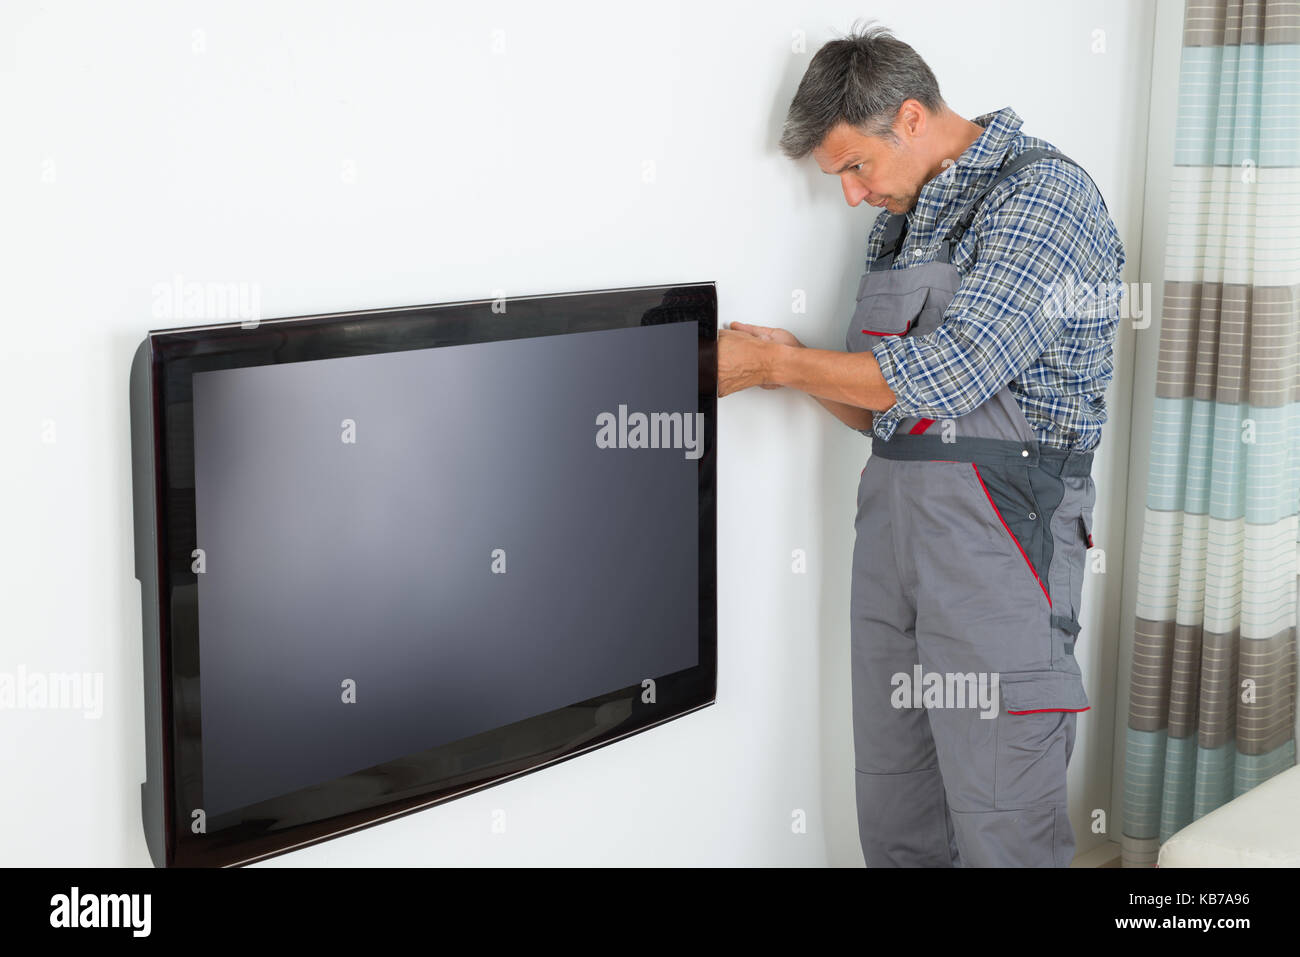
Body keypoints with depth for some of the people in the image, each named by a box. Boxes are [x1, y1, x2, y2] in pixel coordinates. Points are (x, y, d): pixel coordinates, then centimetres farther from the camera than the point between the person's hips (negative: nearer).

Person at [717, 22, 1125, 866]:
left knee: (1003, 825, -5)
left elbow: (950, 374, -18)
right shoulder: (900, 224, 18)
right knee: (893, 811, 11)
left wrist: (772, 364, -9)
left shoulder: (1043, 190, -8)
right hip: (892, 513, 8)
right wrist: (798, 366, 2)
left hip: (998, 528, -8)